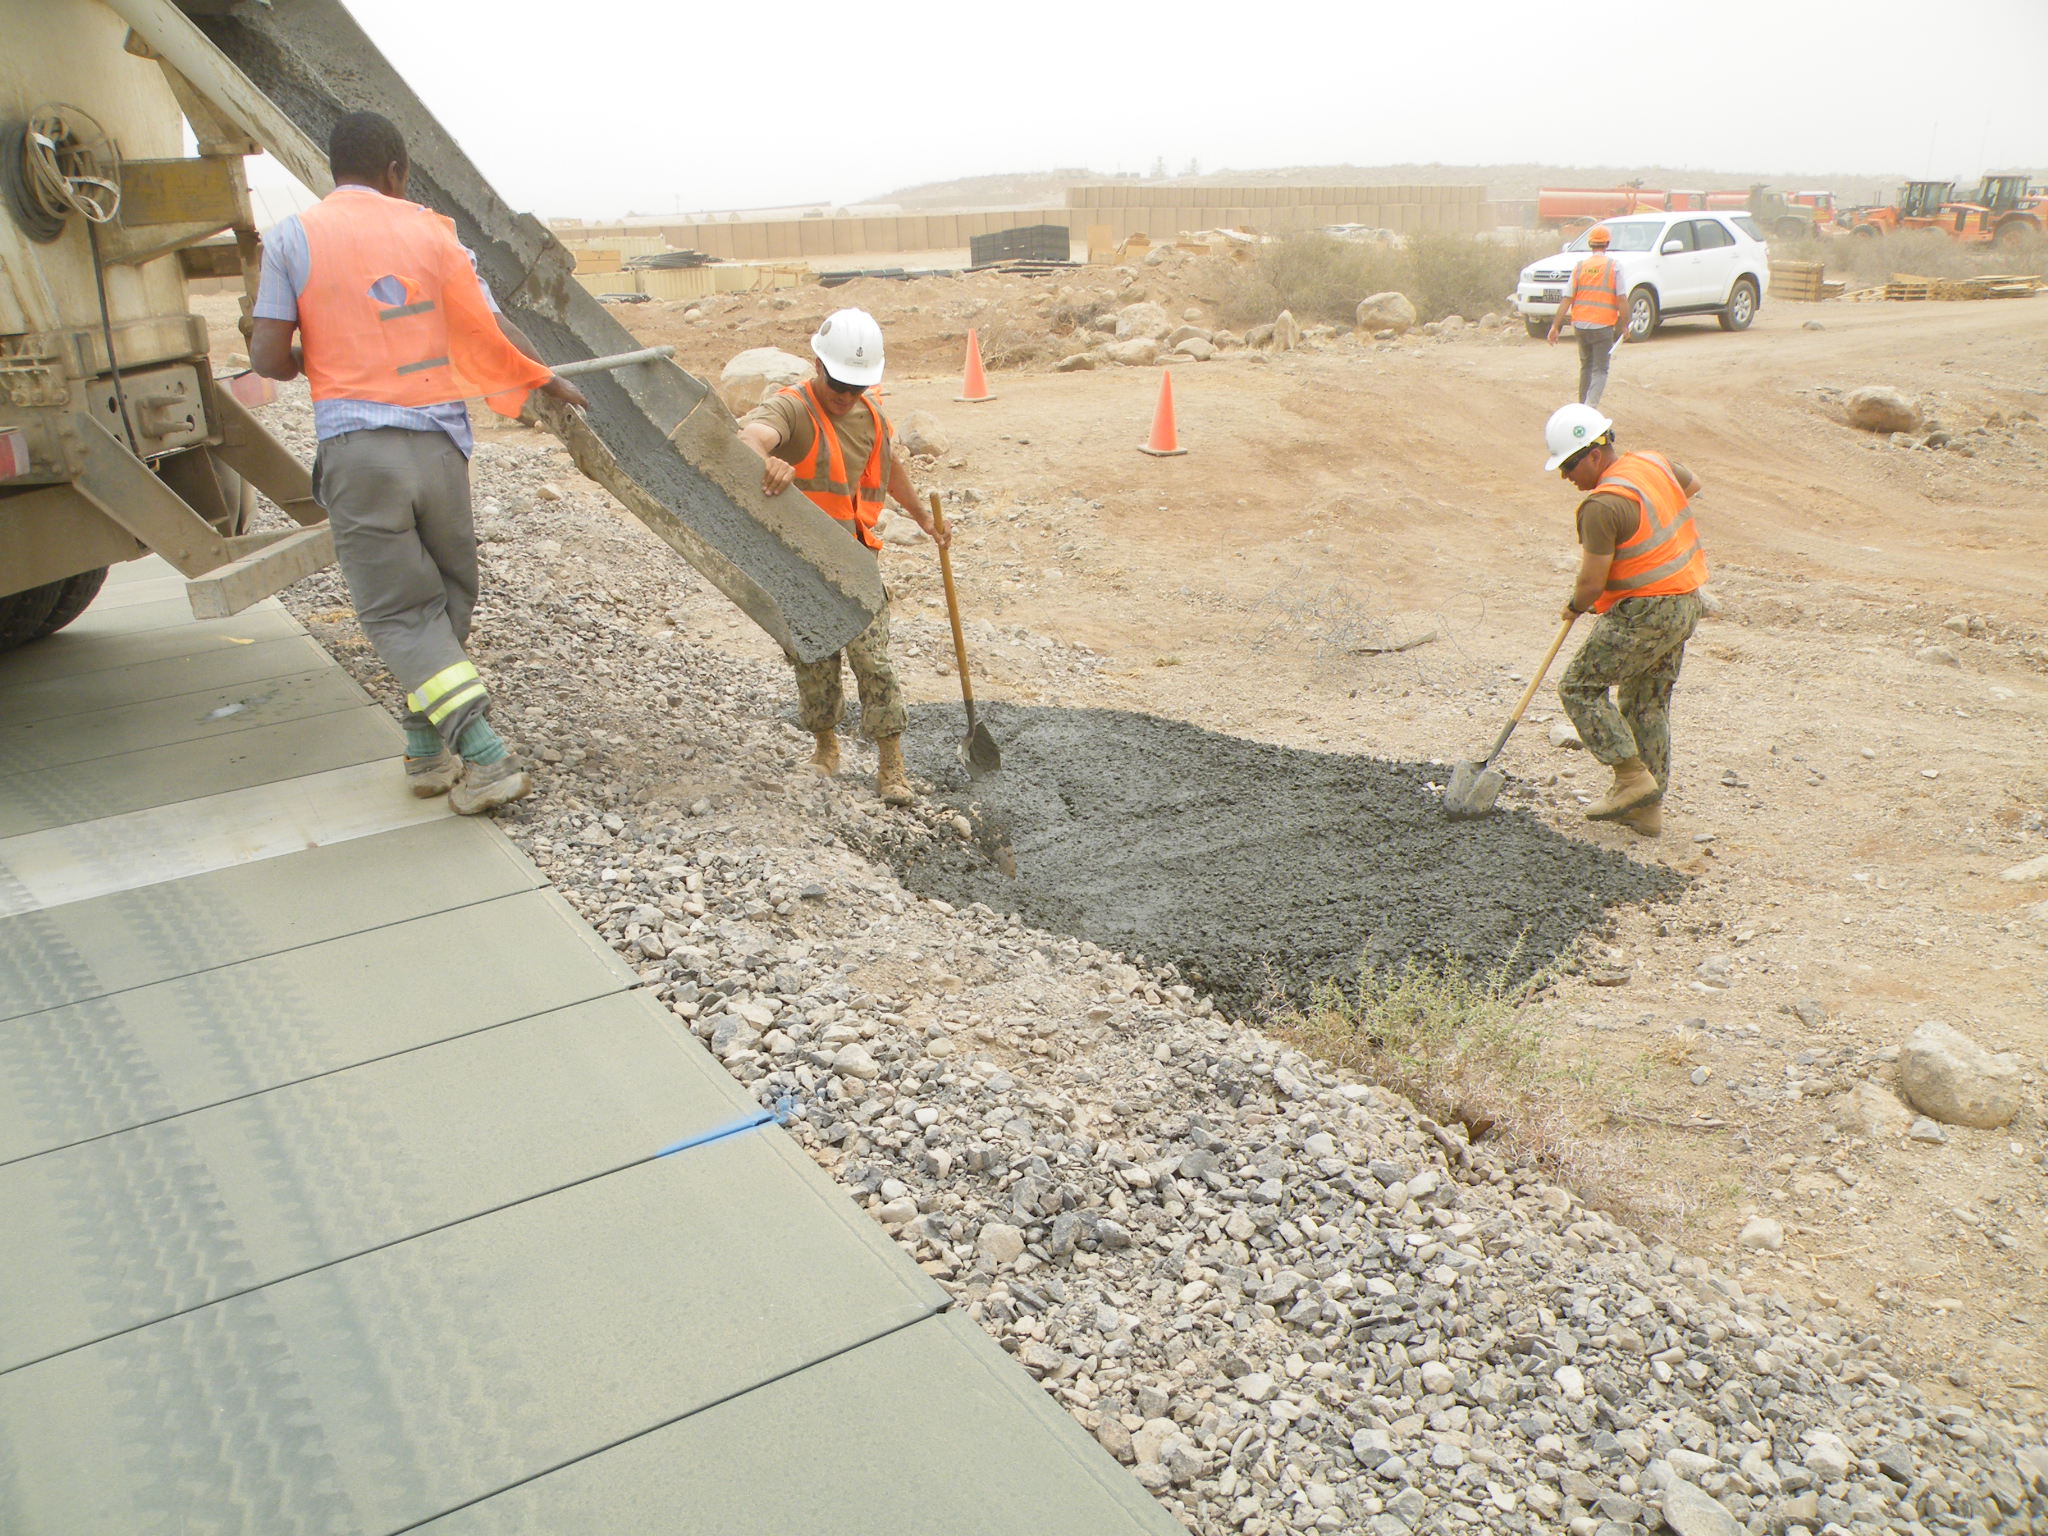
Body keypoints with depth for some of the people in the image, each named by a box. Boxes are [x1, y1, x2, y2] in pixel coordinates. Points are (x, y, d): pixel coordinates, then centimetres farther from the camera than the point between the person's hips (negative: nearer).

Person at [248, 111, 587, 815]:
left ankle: (485, 754, -11)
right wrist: (547, 379, 26)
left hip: (356, 446, -2)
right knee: (446, 599, 18)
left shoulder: (292, 238, 3)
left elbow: (268, 357, -3)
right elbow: (491, 329, 9)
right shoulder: (427, 230, 7)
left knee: (399, 612, 2)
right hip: (439, 440, 2)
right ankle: (428, 749, 22)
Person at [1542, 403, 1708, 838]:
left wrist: (1575, 606, 2)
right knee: (1649, 703, 15)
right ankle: (1649, 810, 19)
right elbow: (1691, 484, 31)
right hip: (1686, 603, 9)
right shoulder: (1655, 463, 6)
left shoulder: (1603, 505, -21)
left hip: (1643, 614, -9)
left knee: (1580, 688, 2)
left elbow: (1591, 583, -19)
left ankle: (1633, 778, -2)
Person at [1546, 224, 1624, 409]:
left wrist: (1555, 326, 1)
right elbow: (1621, 299, -7)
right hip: (1603, 326, -3)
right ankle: (1590, 406, -20)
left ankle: (1582, 405, 26)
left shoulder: (1580, 267, 3)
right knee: (1600, 370, -1)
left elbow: (1567, 300, -1)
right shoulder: (1613, 266, -5)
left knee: (1585, 366, 20)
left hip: (1580, 325, 4)